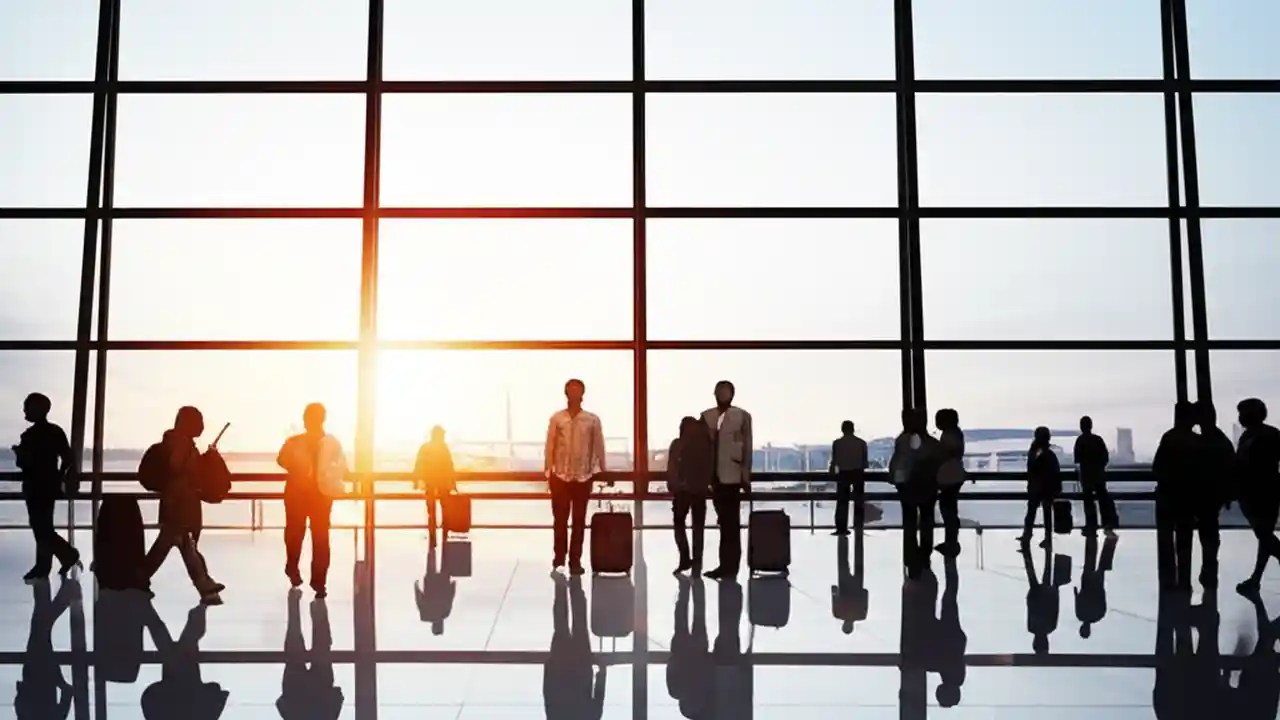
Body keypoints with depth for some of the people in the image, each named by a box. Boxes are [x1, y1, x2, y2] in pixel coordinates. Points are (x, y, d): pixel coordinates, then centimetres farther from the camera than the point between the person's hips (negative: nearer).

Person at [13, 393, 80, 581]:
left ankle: (69, 555, -5)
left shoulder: (30, 435, -14)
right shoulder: (56, 431, 6)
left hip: (36, 488, -8)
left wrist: (18, 452, -1)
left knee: (41, 528, -3)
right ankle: (42, 567, 17)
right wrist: (60, 477, 12)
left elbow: (23, 463, -13)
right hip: (50, 486, 8)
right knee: (44, 527, 12)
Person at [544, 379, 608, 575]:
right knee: (560, 519, 4)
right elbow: (550, 446, 1)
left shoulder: (592, 420, -1)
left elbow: (599, 447, 4)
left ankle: (575, 560, 15)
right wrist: (548, 472, -1)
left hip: (583, 477, 1)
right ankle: (559, 558, 15)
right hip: (561, 476, 0)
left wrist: (604, 472, 6)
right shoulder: (557, 419, -1)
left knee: (579, 520, 7)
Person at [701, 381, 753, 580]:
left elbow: (747, 448, -1)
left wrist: (746, 478, -4)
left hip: (731, 476, -4)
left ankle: (730, 565, 2)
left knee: (731, 523, -2)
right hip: (714, 476, 4)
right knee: (724, 522, 10)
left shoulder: (742, 416, -2)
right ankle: (725, 565, 17)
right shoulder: (706, 416, 8)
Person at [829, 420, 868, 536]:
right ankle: (858, 527, 6)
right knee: (859, 502, 8)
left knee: (842, 502, 3)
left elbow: (834, 461, -2)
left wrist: (832, 473, 13)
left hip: (843, 473, -1)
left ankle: (841, 528, -2)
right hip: (858, 473, 1)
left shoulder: (837, 443, -5)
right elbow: (865, 461, 3)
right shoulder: (861, 442, 0)